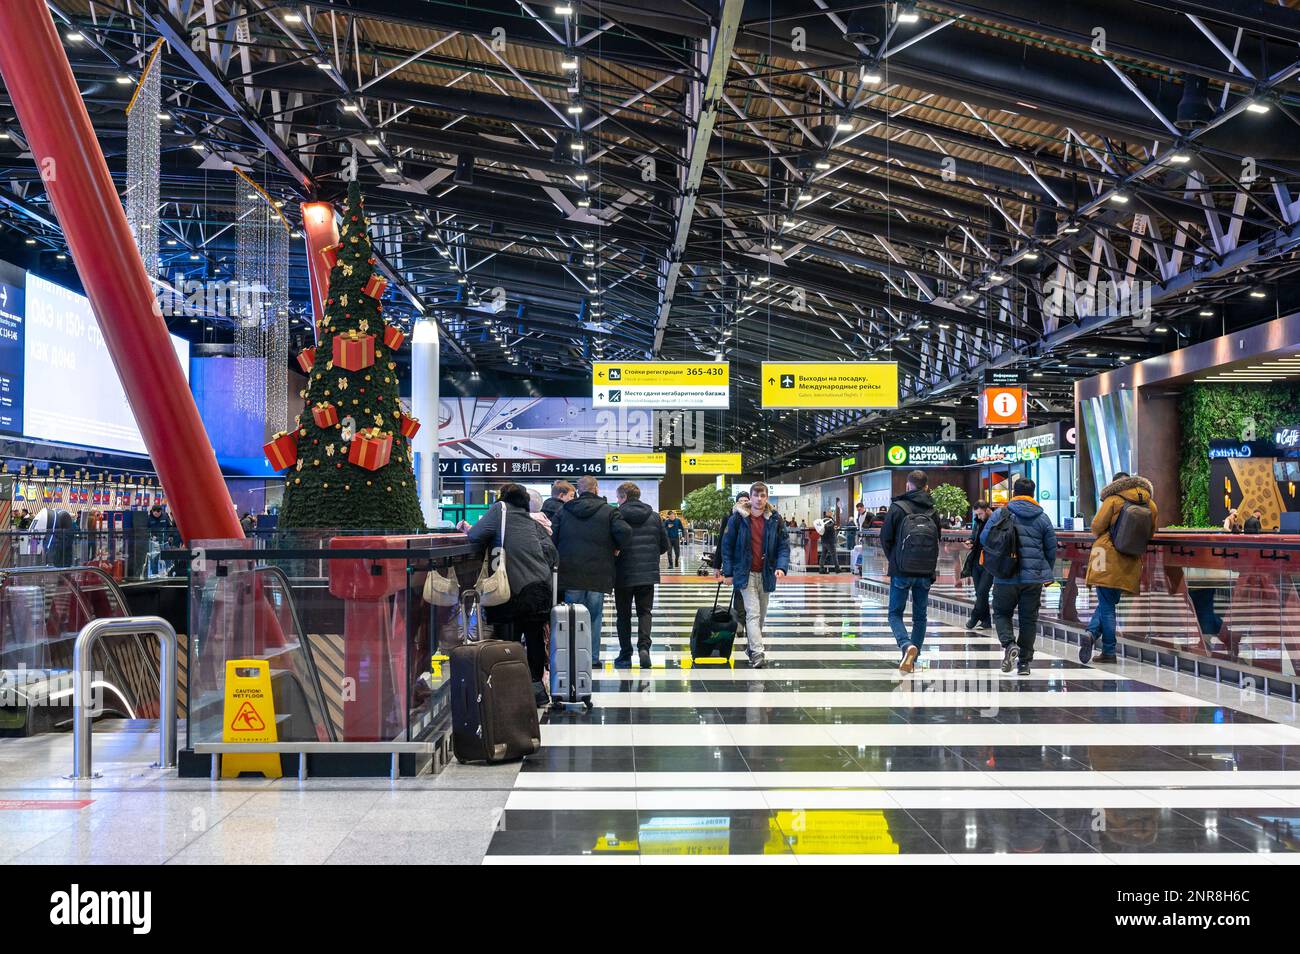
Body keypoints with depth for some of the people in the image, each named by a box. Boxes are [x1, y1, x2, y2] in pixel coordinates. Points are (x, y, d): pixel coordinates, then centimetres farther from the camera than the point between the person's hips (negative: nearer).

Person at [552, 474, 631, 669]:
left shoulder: (563, 511, 6)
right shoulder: (608, 511, 0)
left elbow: (552, 538, 0)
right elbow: (625, 532, -13)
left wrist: (558, 562, 11)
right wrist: (616, 548, 6)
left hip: (570, 572, 2)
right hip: (597, 574, -2)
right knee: (594, 616, 6)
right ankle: (593, 658, 6)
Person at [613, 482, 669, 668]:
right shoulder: (654, 516, 4)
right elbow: (664, 545, 8)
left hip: (623, 574, -3)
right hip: (648, 574, 3)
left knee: (624, 614, 9)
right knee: (644, 611, 11)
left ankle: (625, 656, 11)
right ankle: (644, 646, -11)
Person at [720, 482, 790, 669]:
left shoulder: (774, 519, 1)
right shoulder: (738, 518, -5)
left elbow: (784, 546, 3)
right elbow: (727, 545, 0)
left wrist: (781, 566, -14)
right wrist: (728, 572, -3)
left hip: (766, 574, 4)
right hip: (746, 574, -3)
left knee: (761, 614, 13)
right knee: (753, 613, -12)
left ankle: (751, 645, 30)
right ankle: (757, 653, -18)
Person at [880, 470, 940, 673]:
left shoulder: (897, 508, -8)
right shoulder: (933, 512, 1)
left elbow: (885, 538, -5)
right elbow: (937, 540, 4)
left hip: (901, 572, -3)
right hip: (925, 573, 3)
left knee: (895, 614, 6)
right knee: (920, 616, 14)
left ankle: (907, 645, -20)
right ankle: (912, 659, 15)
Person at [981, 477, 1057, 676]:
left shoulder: (1001, 514, -3)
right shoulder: (1043, 518, 5)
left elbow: (984, 540, -1)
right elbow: (1051, 549, 9)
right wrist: (1048, 573, 23)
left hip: (1006, 577, -2)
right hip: (1034, 578, 2)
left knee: (1001, 613, 12)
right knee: (1029, 619, 9)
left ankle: (1009, 644, -13)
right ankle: (1024, 662, 10)